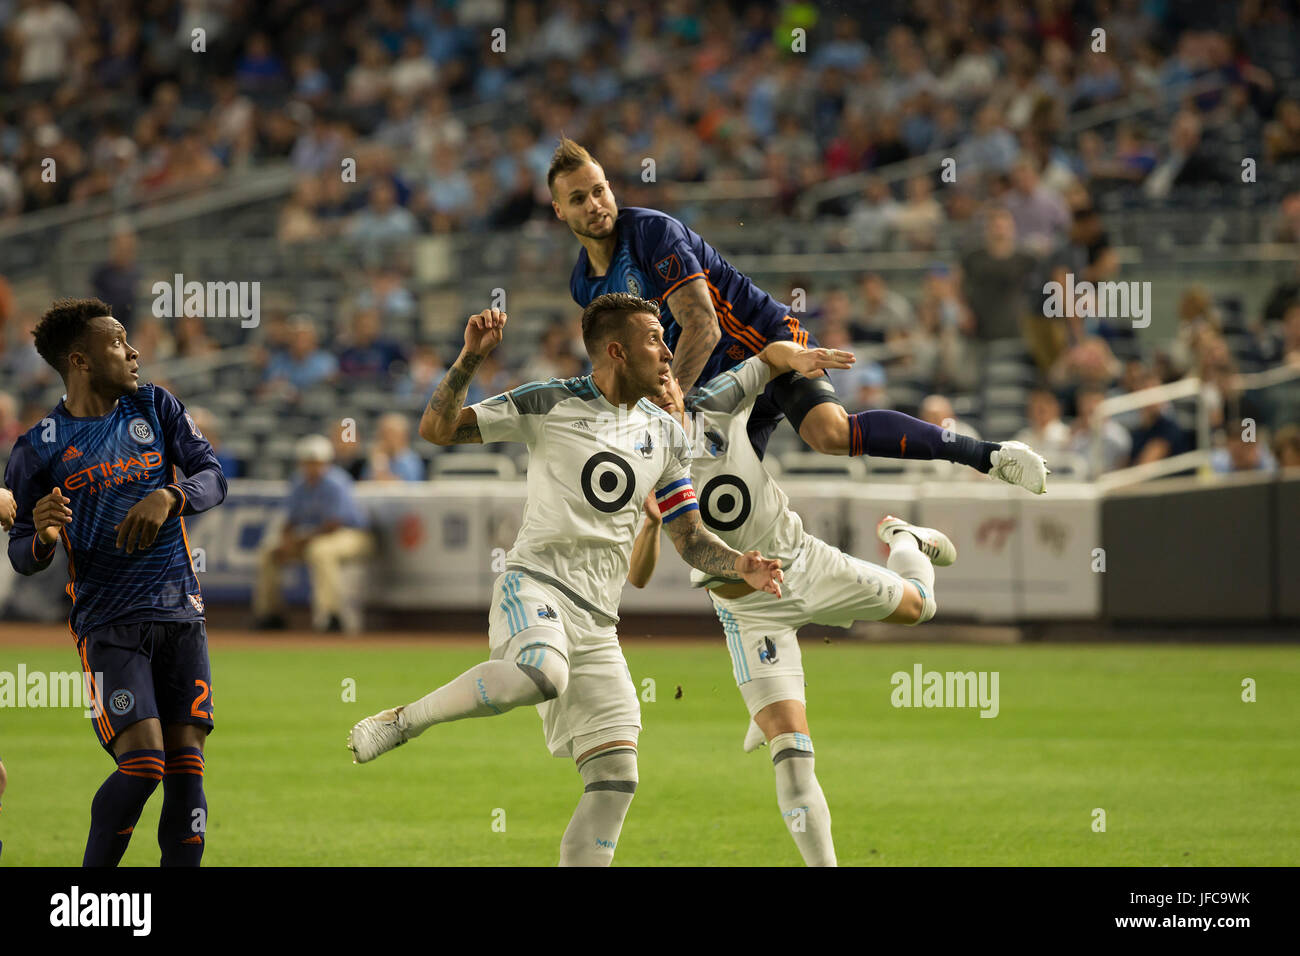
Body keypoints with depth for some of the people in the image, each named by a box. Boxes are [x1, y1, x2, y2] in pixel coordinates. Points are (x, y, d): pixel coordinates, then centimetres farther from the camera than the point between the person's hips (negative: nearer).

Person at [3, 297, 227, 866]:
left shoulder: (155, 407, 9)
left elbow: (213, 476, 4)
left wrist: (169, 497, -16)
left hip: (181, 612, 4)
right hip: (108, 621, -4)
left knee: (186, 767, -2)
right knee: (142, 765, -18)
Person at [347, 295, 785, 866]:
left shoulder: (665, 436, 15)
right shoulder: (548, 405, 0)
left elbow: (690, 539, 18)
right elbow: (435, 429, -3)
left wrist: (739, 567, -2)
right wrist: (471, 357, -17)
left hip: (597, 624, 6)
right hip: (535, 584, -6)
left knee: (616, 778, -5)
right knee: (542, 675, -39)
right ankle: (403, 722, -20)